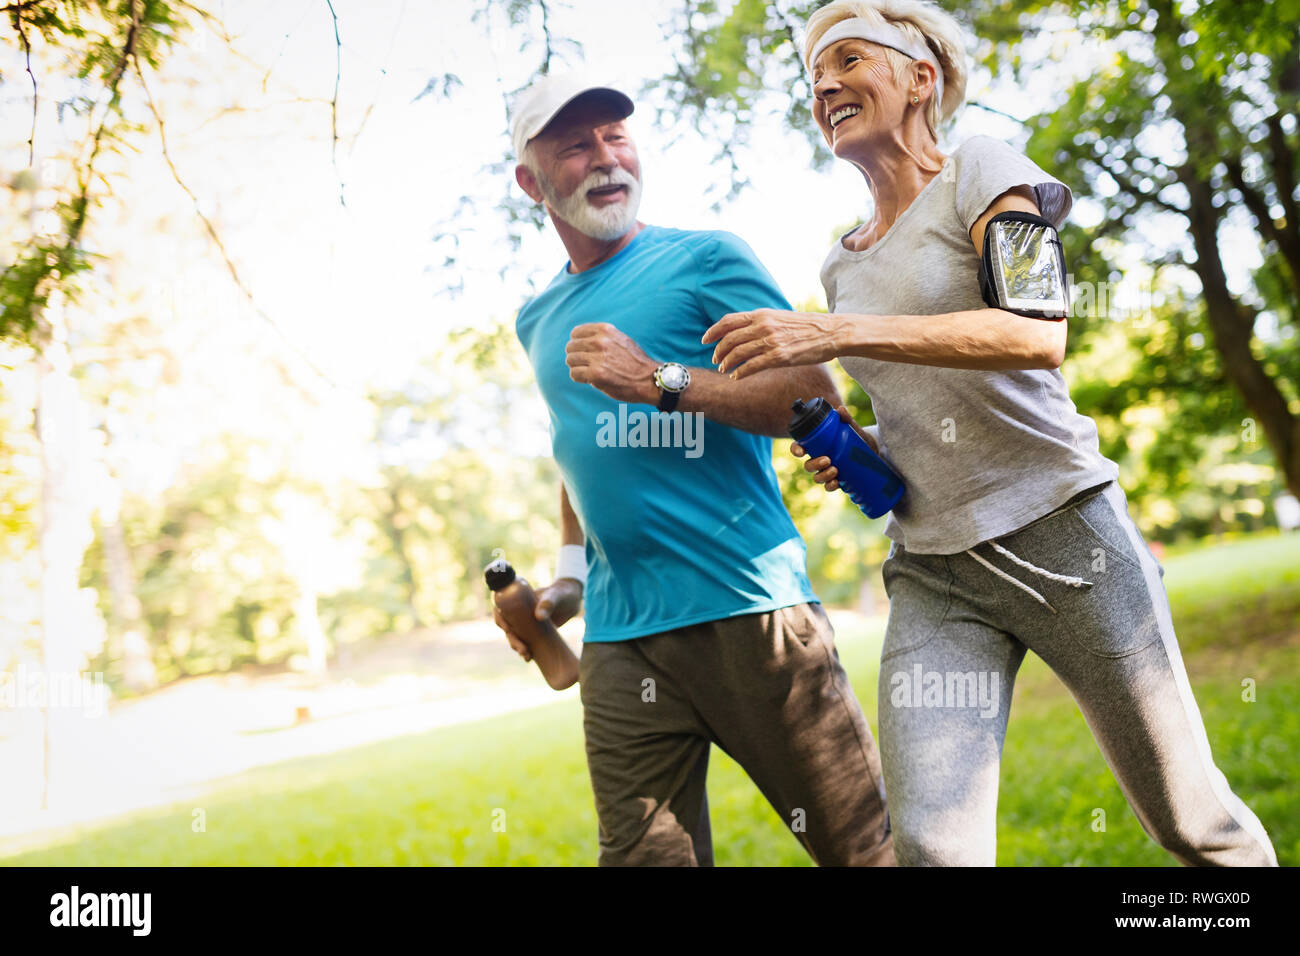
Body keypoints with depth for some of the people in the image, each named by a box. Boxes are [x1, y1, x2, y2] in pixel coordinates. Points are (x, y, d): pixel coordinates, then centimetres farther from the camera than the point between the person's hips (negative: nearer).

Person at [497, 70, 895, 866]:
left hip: (750, 611, -4)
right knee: (646, 856, 4)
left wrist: (661, 381, -17)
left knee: (867, 847, 1)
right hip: (618, 639, 5)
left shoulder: (705, 259, 2)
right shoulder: (540, 321, 20)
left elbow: (817, 397, -8)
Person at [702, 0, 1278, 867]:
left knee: (1191, 821, 7)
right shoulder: (843, 264, 17)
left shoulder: (981, 173, -1)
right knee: (928, 841, -13)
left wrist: (836, 333, -24)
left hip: (1060, 533, -4)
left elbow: (1038, 335, -19)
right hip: (932, 574, 5)